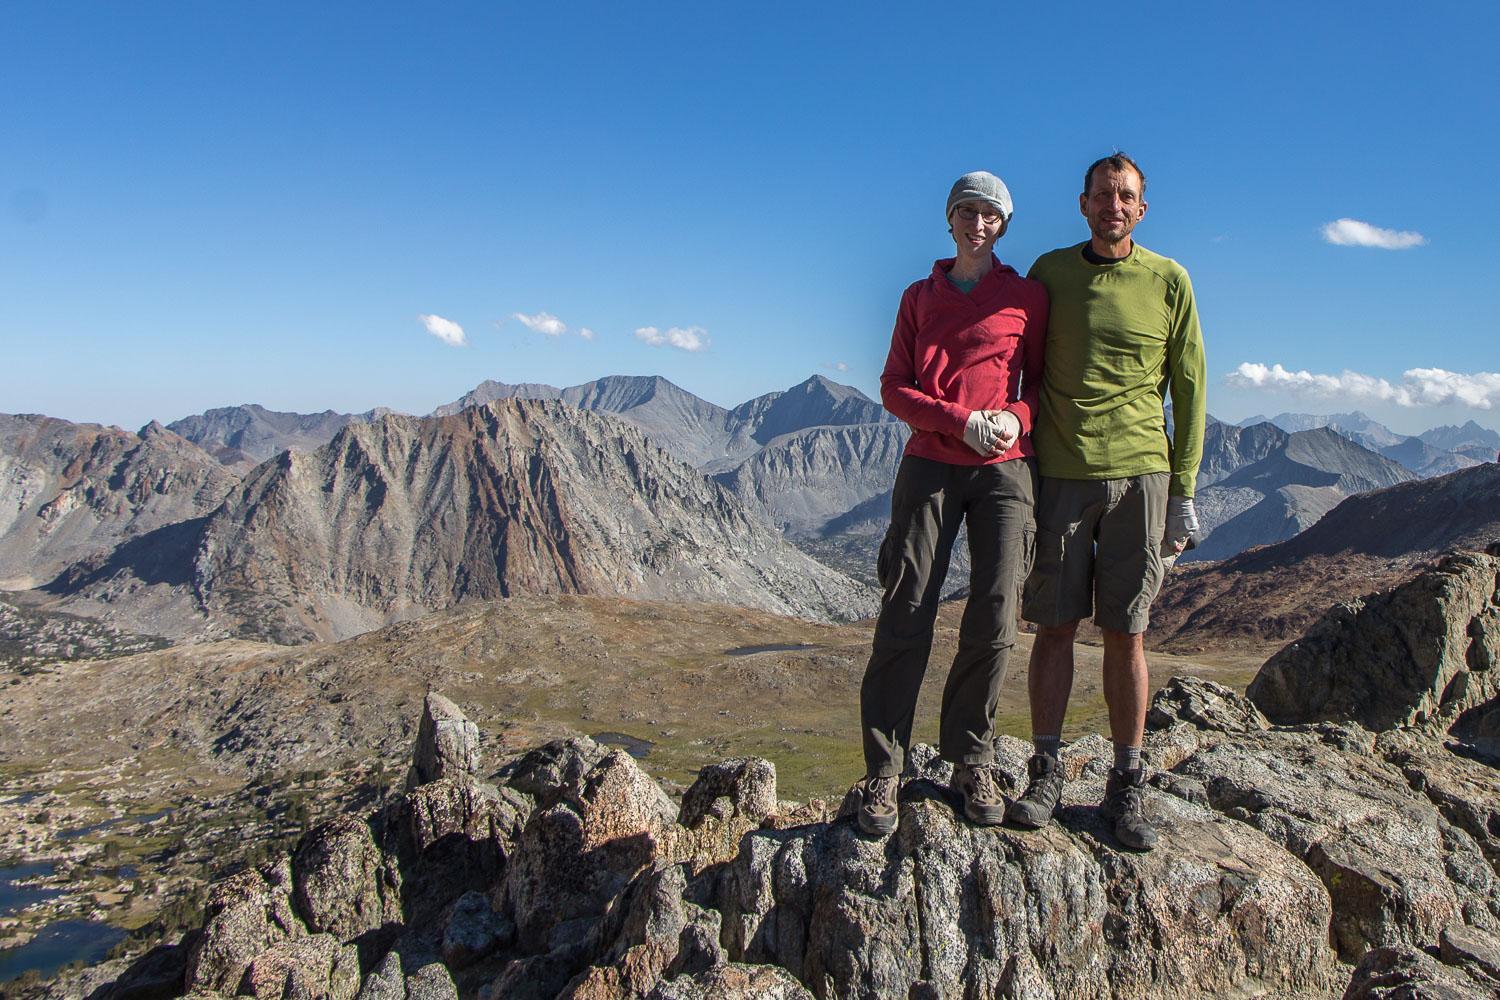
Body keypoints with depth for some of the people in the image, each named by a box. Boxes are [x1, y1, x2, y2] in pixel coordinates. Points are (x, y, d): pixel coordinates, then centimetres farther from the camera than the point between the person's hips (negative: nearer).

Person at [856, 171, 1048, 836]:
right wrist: (964, 421, -9)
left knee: (994, 620, -4)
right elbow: (894, 388, 6)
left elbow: (1043, 380, 13)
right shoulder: (920, 297, 14)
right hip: (930, 463, 0)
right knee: (906, 617, -5)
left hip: (1005, 469, 0)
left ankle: (971, 762, 12)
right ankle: (884, 771, 2)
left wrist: (1016, 418, -10)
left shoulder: (1028, 296, 11)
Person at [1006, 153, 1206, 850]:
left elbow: (1189, 390, 7)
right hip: (1058, 475, 1)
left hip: (1139, 475, 0)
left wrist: (1183, 492, 2)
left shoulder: (1169, 282, 5)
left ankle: (1127, 786, 13)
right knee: (1054, 625, 2)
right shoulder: (1049, 272, 7)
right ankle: (1045, 773, 13)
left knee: (1126, 634, 3)